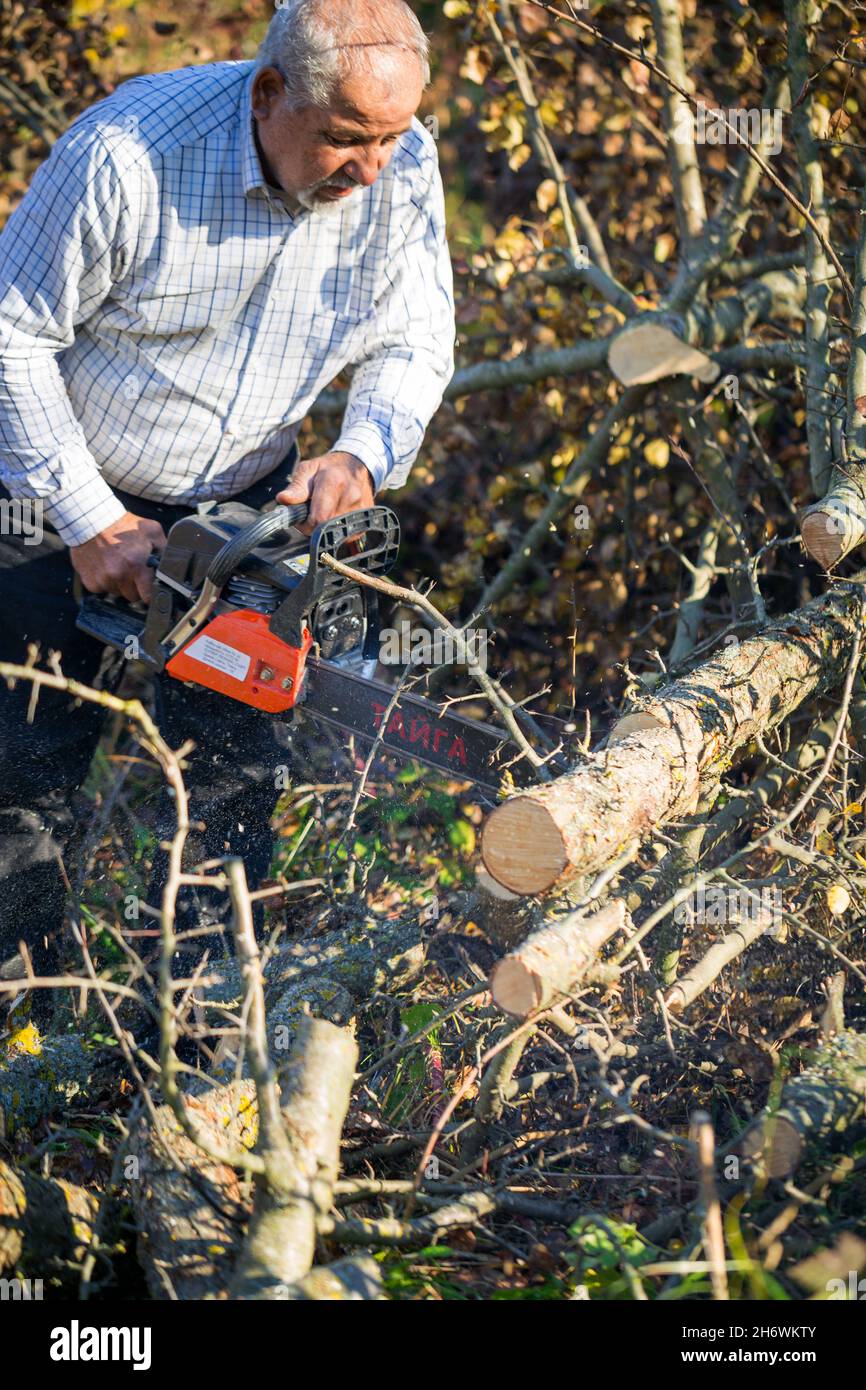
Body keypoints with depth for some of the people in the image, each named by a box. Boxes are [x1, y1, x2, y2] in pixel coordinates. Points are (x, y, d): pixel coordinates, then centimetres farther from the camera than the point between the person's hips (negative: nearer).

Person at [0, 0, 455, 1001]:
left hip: (242, 502, 3)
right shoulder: (128, 155, -31)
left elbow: (414, 342, -4)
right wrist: (90, 521, -20)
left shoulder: (402, 168, -17)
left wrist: (361, 455, -25)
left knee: (232, 776, 1)